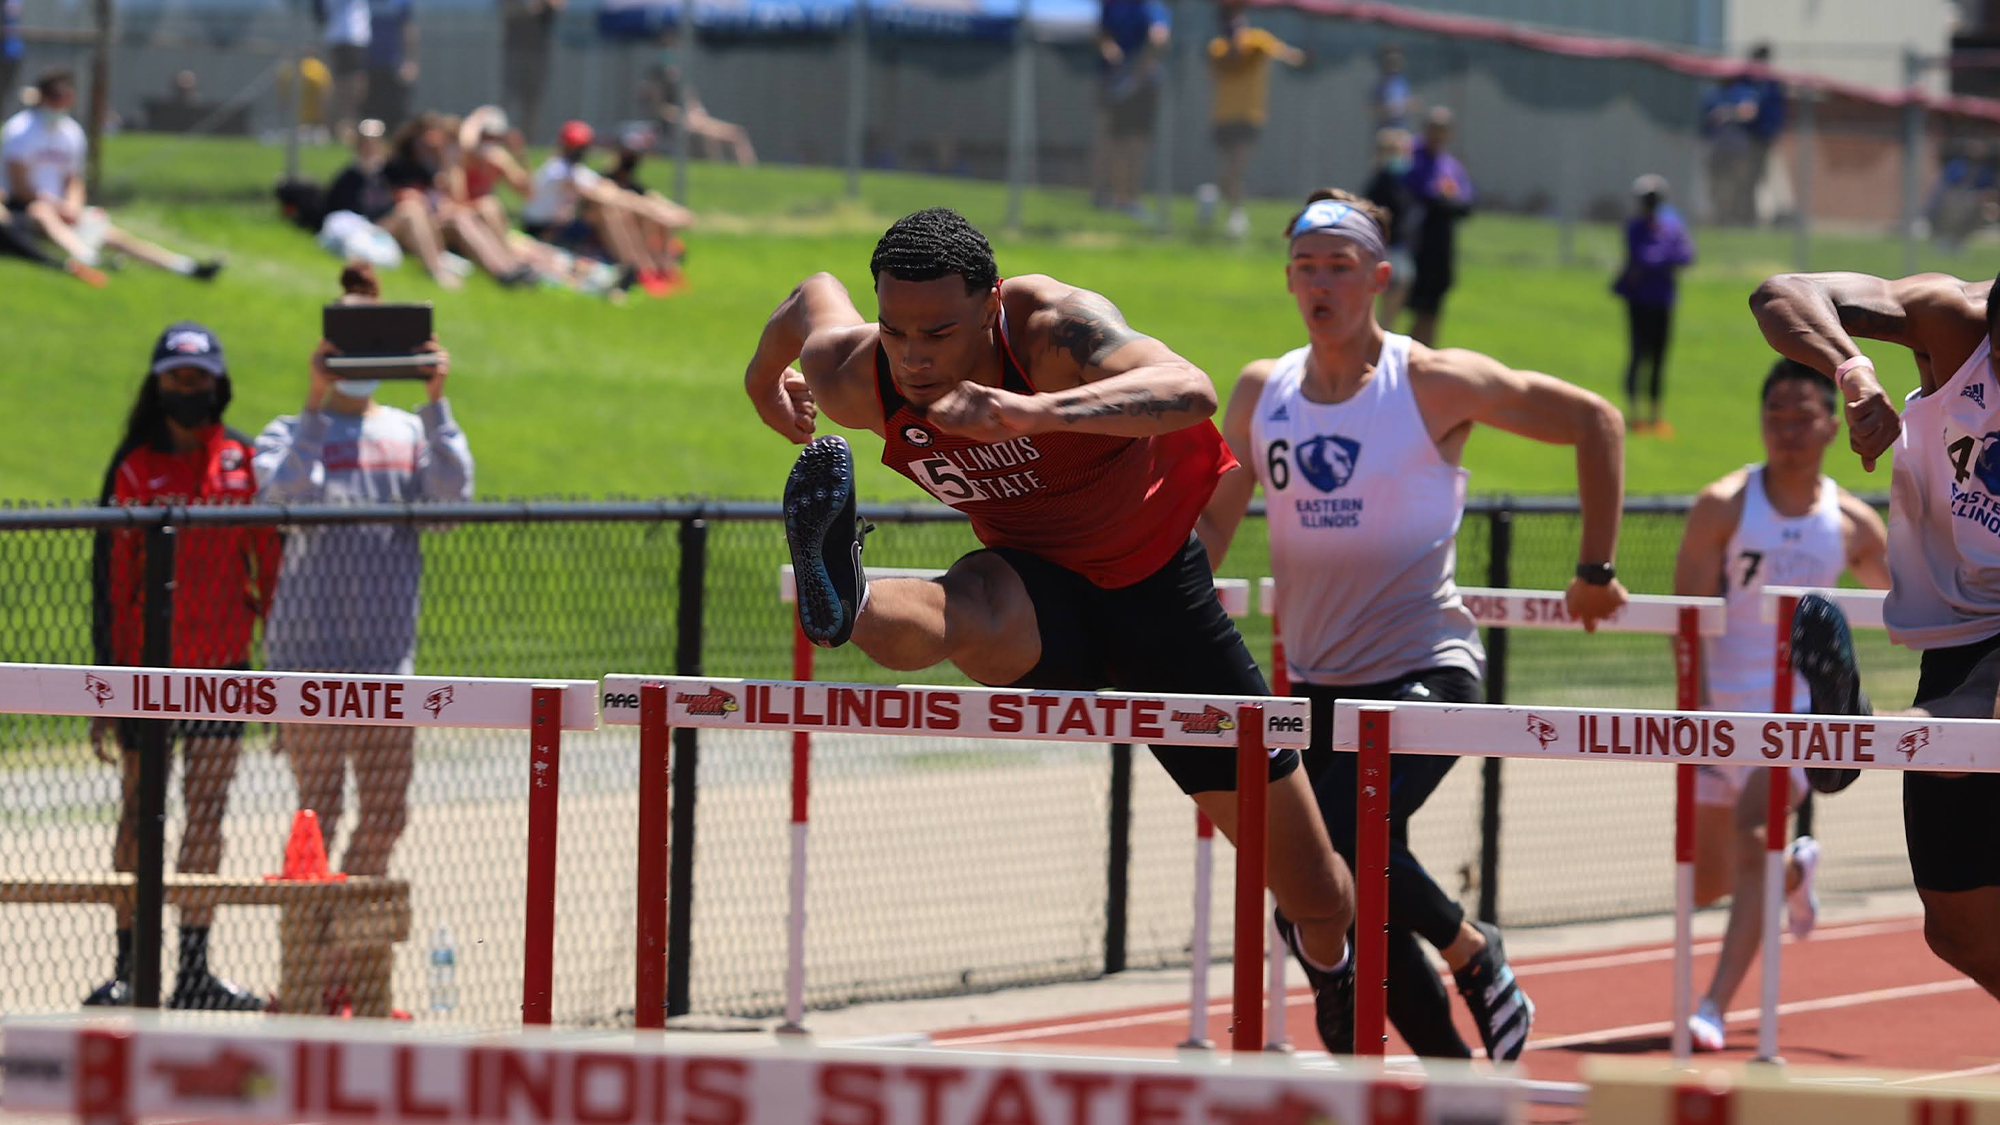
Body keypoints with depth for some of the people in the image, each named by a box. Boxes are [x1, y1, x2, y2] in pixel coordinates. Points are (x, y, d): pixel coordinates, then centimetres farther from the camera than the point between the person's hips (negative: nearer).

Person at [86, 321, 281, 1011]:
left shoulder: (244, 461, 5)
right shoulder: (134, 468, 0)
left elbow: (270, 561, 9)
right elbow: (110, 575, 0)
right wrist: (106, 678, -4)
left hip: (221, 664, 2)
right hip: (147, 663, -2)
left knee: (208, 812, 1)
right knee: (140, 811, 2)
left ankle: (194, 971, 5)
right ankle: (128, 967, 7)